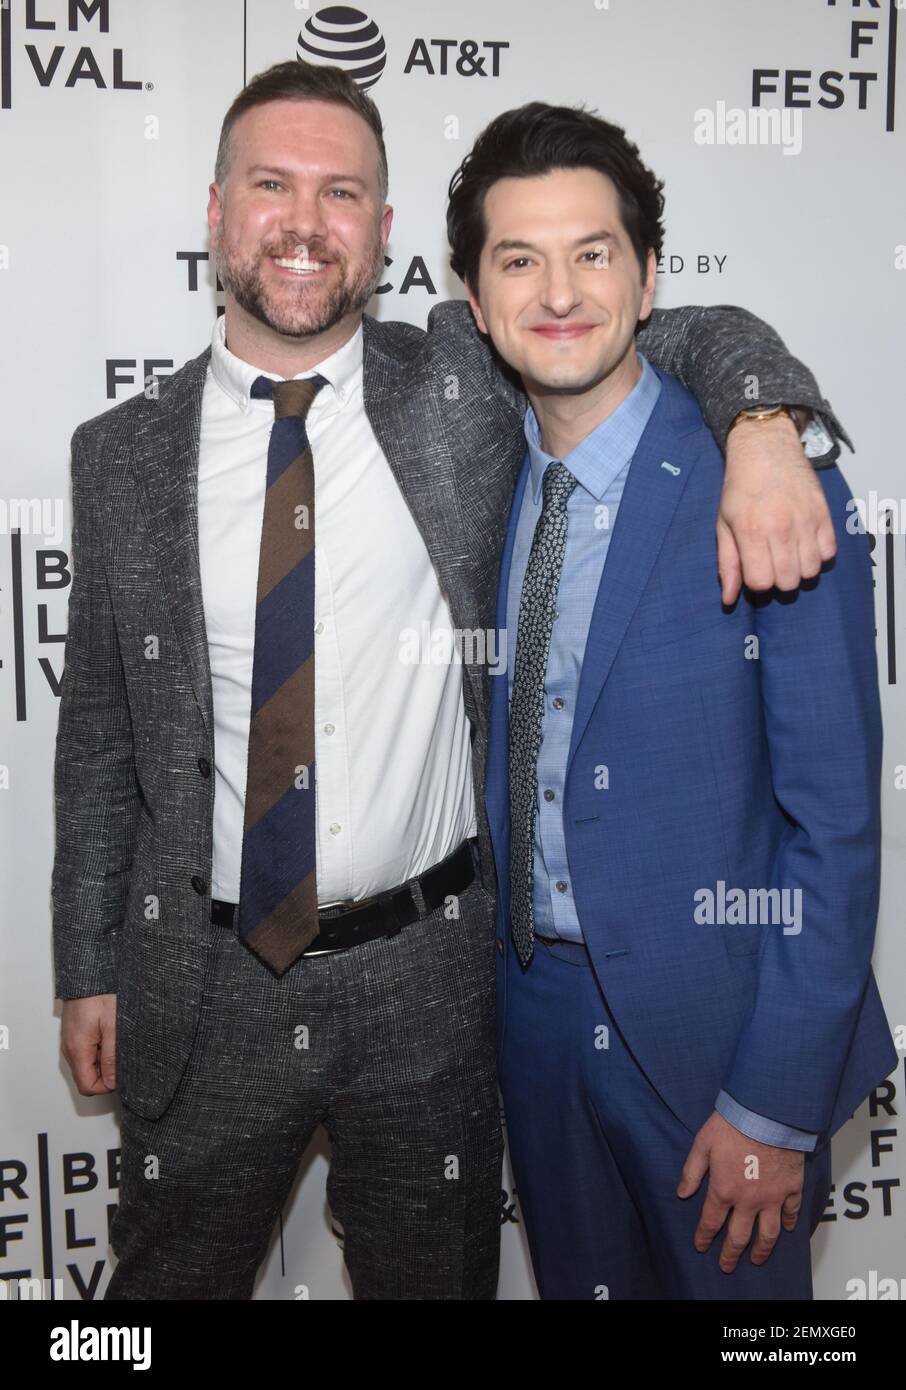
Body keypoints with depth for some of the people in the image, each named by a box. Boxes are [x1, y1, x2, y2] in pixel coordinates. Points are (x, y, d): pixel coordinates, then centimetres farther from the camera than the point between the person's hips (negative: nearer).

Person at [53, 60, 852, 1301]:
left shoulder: (464, 388, -4)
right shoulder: (122, 453, -1)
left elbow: (693, 336, 2)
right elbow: (99, 730, 4)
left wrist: (763, 427, -22)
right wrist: (87, 969, 7)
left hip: (428, 975, 0)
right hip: (201, 984, 1)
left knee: (435, 1276, 20)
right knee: (170, 1279, 21)